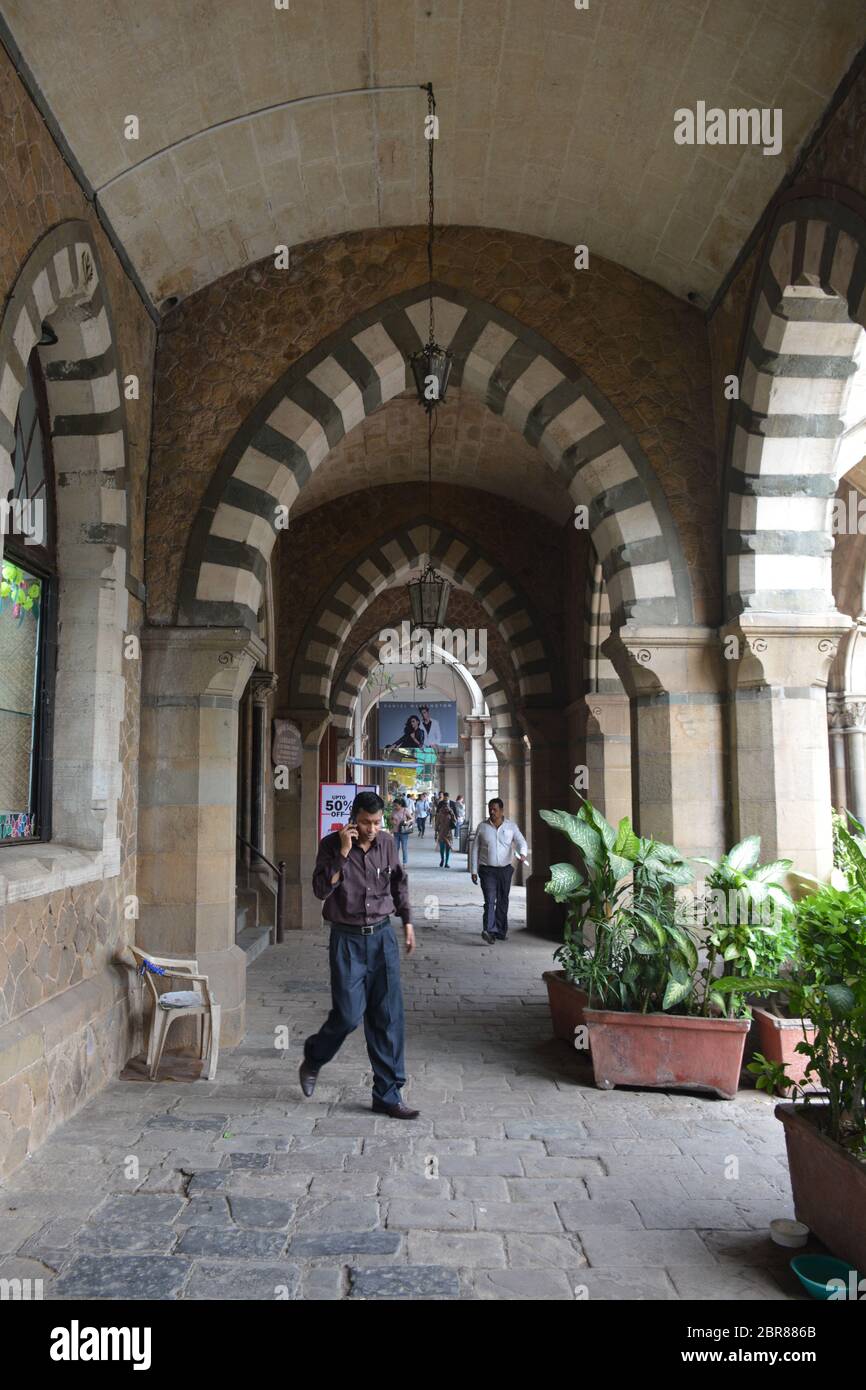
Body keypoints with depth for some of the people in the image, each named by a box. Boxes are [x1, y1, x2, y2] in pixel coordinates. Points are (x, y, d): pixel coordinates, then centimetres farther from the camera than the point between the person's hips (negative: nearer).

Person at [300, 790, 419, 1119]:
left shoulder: (387, 843, 1)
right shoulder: (332, 845, -9)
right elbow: (321, 889, -20)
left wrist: (407, 921, 16)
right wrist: (343, 852, -26)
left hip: (382, 936, 3)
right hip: (347, 939, -3)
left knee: (388, 1017, 2)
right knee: (349, 1014, -5)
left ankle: (388, 1095, 12)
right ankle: (313, 1058, 28)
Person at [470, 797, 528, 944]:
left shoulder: (511, 826, 3)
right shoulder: (482, 827, 2)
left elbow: (521, 842, -8)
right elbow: (475, 849, 5)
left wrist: (522, 854, -31)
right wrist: (474, 870, 1)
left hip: (505, 869, 2)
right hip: (487, 870, -2)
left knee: (503, 901, 10)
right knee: (490, 900, -16)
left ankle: (500, 931, 22)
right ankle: (489, 930, -26)